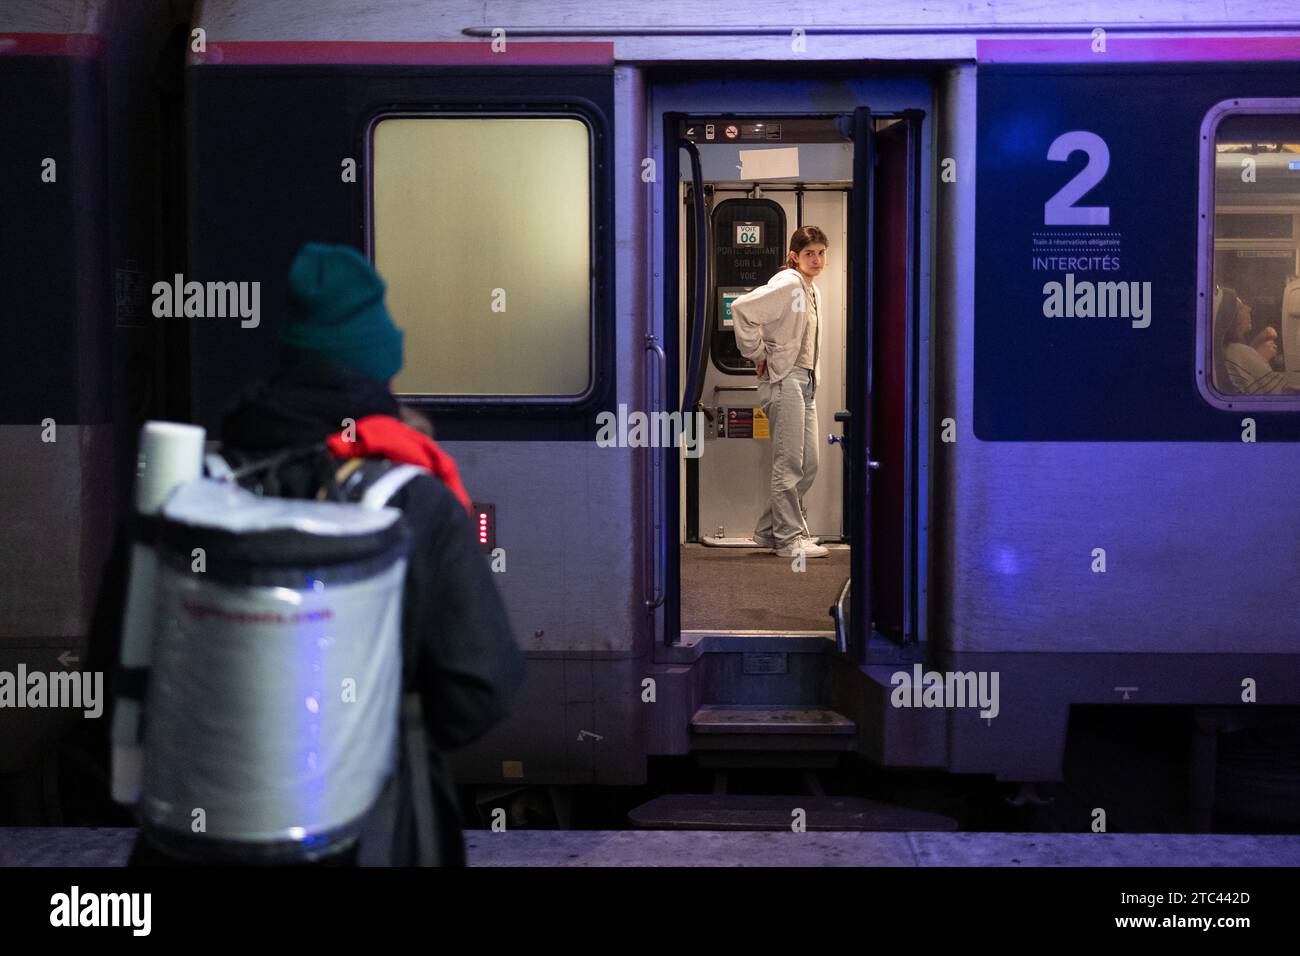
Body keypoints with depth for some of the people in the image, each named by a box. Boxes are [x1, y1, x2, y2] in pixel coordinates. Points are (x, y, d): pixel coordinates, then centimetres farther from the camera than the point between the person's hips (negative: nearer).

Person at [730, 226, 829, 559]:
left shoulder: (813, 291, 17)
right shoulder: (786, 284, -11)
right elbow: (741, 308, -24)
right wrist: (758, 355, -16)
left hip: (806, 382, 10)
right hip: (784, 381, -9)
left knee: (807, 465, 10)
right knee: (789, 464, -6)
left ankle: (769, 531, 18)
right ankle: (789, 538, 0)